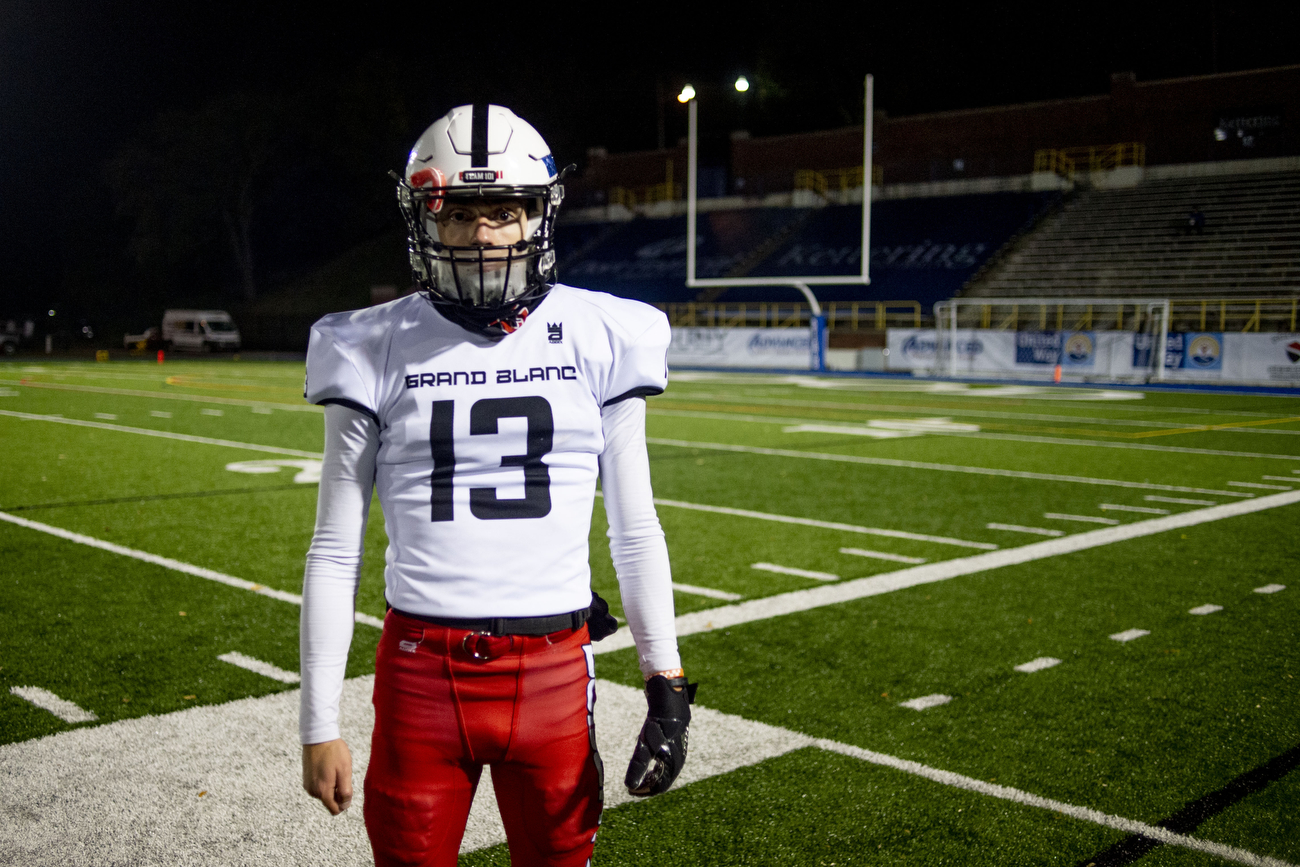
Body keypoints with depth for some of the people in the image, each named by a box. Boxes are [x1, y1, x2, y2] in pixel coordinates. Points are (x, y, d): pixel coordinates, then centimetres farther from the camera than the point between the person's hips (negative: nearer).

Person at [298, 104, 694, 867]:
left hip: (553, 672, 1)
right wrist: (320, 722, 1)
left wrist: (668, 686, 3)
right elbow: (336, 553, 3)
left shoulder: (598, 340, 1)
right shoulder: (380, 353, -1)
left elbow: (636, 533, 7)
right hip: (421, 672, 0)